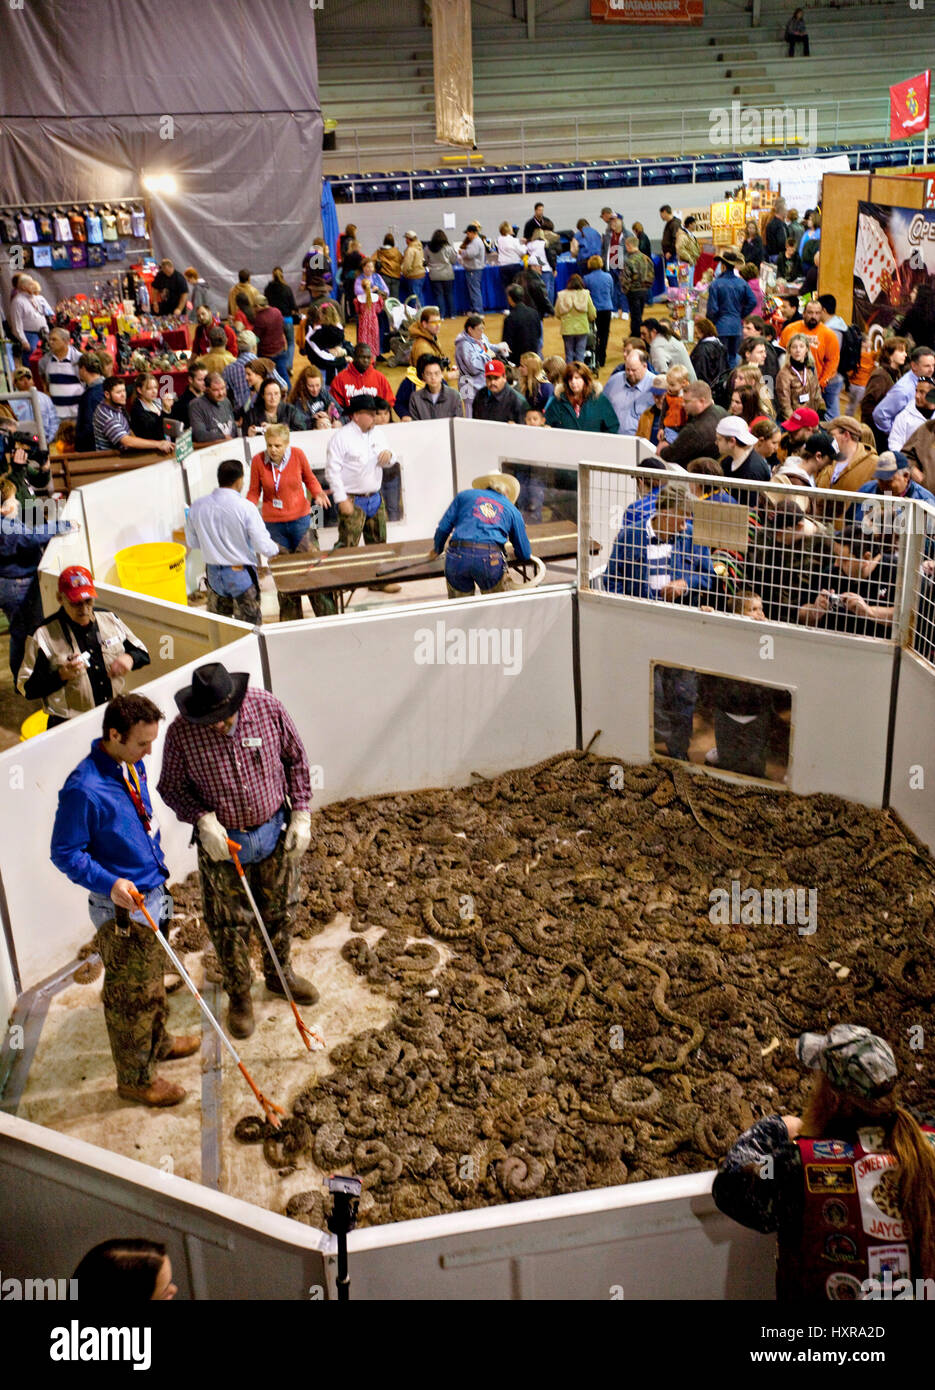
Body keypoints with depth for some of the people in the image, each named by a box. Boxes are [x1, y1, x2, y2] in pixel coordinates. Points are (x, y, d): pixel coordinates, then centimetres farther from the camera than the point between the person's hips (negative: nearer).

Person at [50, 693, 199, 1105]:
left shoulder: (132, 765, -2)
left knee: (152, 982, 27)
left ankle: (156, 1044, 48)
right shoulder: (84, 789, -28)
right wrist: (110, 883, -31)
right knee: (131, 995, 9)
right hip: (122, 908, -8)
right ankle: (135, 1078, 27)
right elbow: (65, 853, -20)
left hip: (152, 893, 8)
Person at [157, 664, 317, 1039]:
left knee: (281, 911, 20)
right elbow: (172, 789, -7)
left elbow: (295, 759, -2)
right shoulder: (181, 732, -21)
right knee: (230, 925, 11)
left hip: (275, 832, 2)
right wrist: (203, 820, -22)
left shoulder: (268, 708, -17)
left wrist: (301, 813, -3)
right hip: (221, 842, -2)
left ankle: (279, 975, 46)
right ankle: (239, 994, 36)